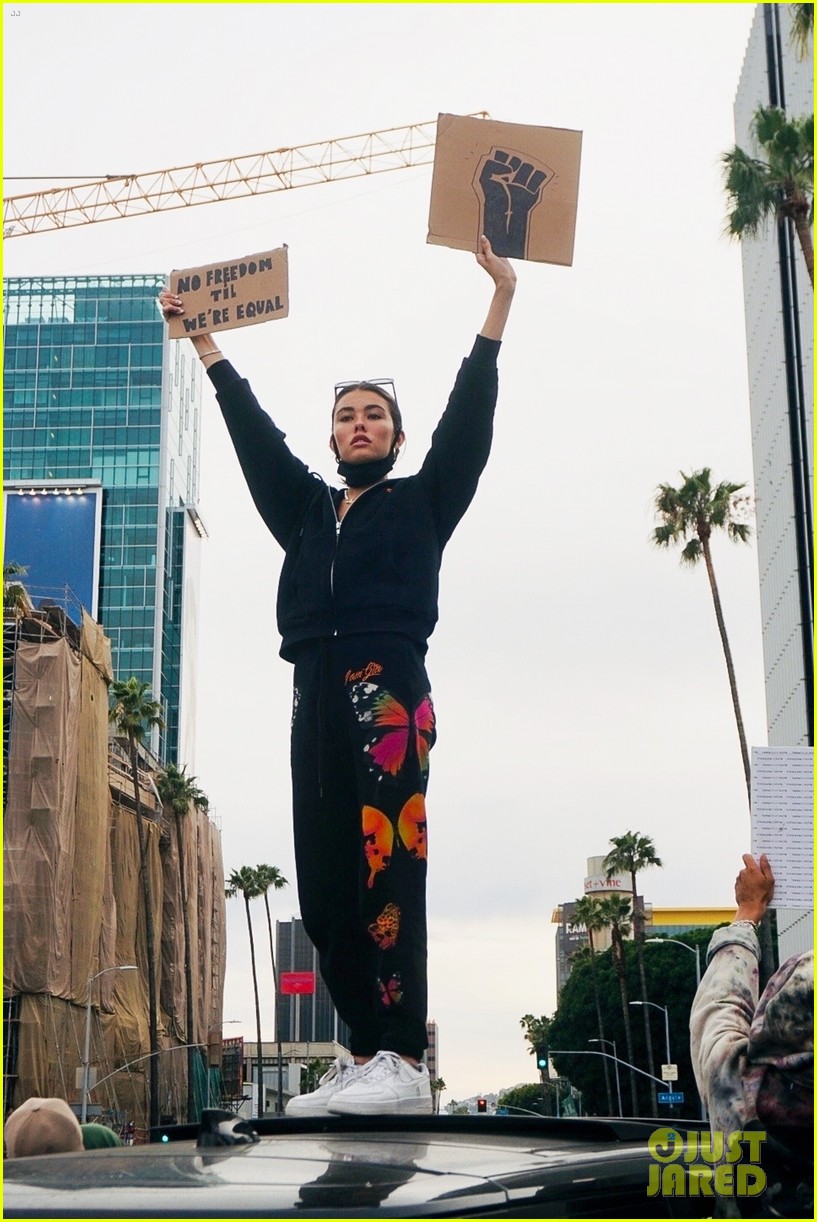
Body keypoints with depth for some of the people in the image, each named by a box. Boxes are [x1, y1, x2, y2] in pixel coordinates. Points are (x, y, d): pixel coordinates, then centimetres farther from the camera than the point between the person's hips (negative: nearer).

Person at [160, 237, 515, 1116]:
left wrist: (500, 300, 7)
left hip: (390, 689, -5)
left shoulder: (422, 502, 17)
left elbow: (469, 415, 10)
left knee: (387, 869, -14)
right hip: (316, 697, 5)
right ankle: (365, 1057, 2)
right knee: (324, 885, -1)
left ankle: (404, 1064, -17)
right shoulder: (305, 510, 28)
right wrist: (205, 342, 31)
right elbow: (252, 430, 30)